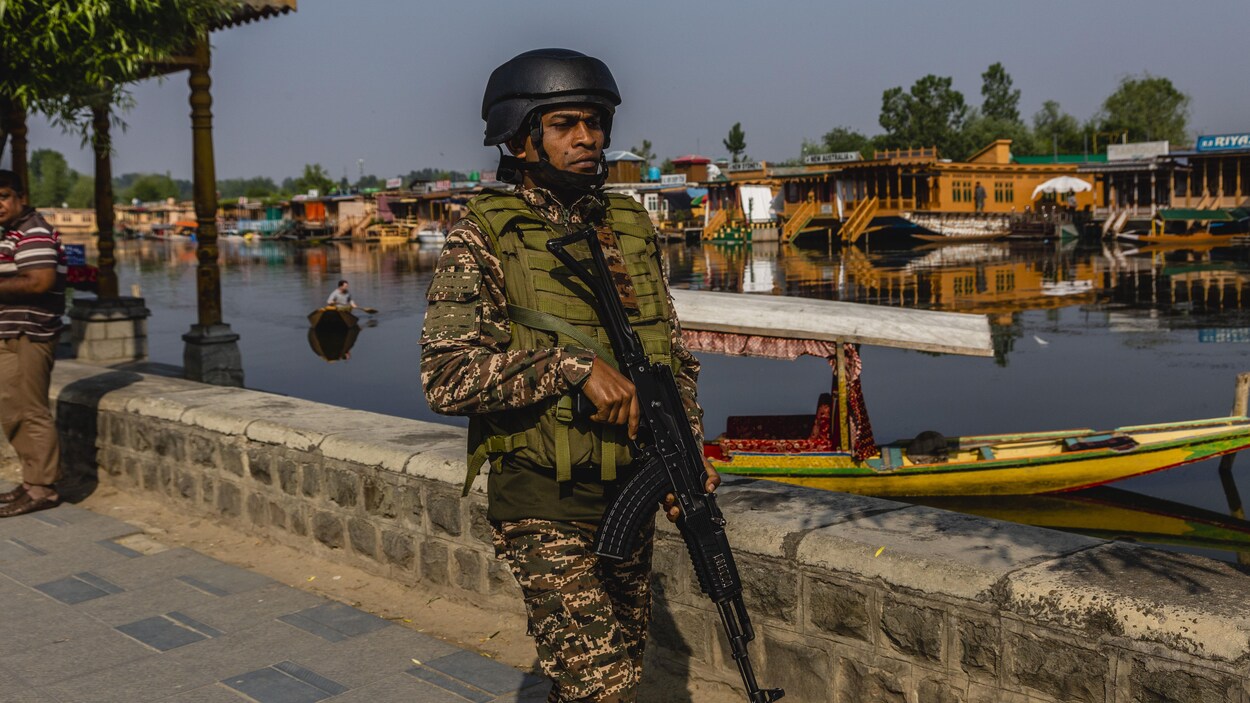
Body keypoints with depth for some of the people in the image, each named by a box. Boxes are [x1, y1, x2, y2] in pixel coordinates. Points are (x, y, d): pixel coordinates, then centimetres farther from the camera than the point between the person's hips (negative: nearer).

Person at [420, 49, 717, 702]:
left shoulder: (631, 225, 7)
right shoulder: (482, 237, -9)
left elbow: (673, 354, 14)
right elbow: (446, 378, -20)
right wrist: (574, 365, -24)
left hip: (631, 493, 6)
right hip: (545, 505, -6)